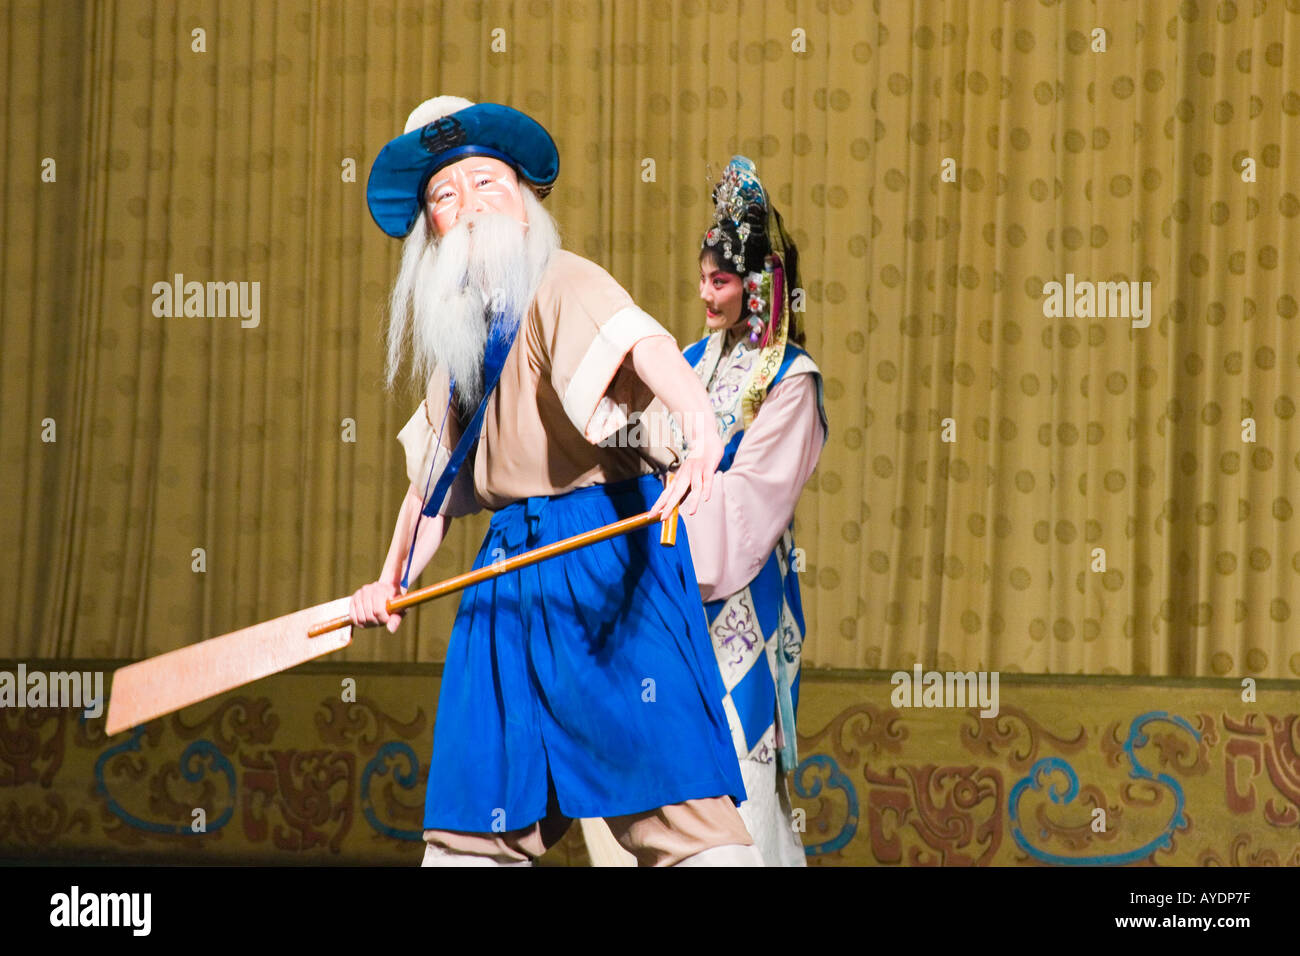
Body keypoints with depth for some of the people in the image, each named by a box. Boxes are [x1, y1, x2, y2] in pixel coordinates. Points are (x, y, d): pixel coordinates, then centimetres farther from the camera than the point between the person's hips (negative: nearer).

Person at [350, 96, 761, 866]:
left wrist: (698, 419, -49)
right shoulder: (456, 336, 19)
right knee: (472, 822, 8)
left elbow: (644, 343, -29)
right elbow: (434, 480, 28)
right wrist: (392, 583, 16)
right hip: (510, 568, 8)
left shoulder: (562, 284, -7)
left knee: (668, 789, -16)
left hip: (605, 554, -8)